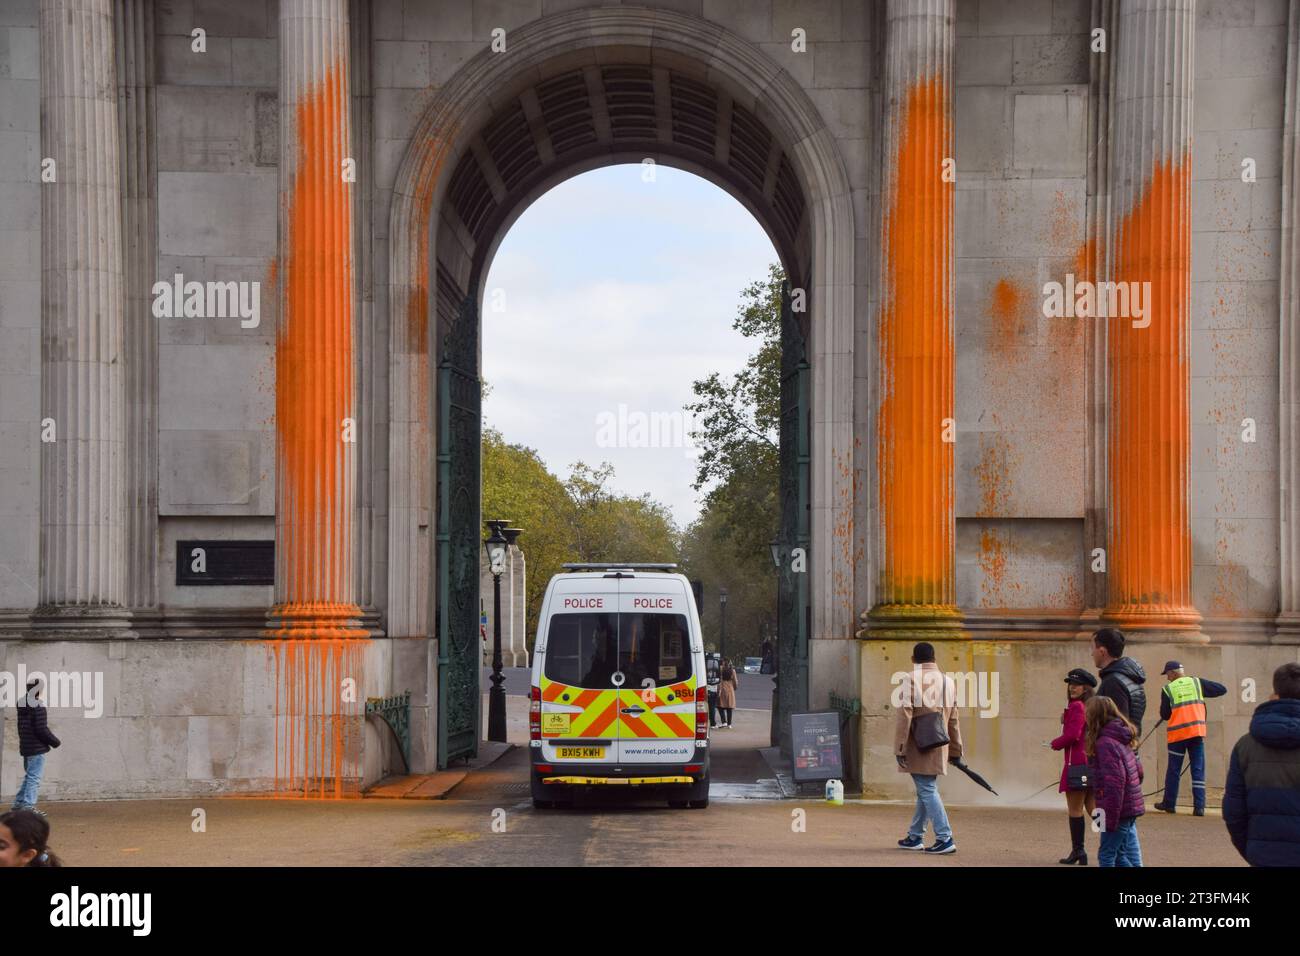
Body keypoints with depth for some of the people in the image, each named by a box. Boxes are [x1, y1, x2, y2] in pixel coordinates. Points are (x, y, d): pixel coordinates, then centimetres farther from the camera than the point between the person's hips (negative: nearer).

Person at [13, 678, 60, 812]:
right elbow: (41, 729, -19)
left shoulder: (22, 706, 10)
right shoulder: (38, 706, -17)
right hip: (37, 748, -9)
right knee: (34, 777, -4)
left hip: (25, 748, 9)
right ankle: (28, 806, -6)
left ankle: (18, 803, 22)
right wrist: (55, 741, -7)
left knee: (29, 776, 20)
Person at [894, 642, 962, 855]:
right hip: (938, 749, 6)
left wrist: (899, 748, -11)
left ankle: (945, 839, -11)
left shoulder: (911, 680, -8)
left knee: (927, 790, -5)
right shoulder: (948, 682, 10)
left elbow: (904, 716, -13)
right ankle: (915, 837, 24)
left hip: (918, 747, -6)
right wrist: (955, 751, 20)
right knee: (926, 789, 15)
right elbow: (953, 720, 14)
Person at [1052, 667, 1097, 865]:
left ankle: (1078, 850, 4)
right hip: (1093, 762, 9)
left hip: (1078, 763, -9)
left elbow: (1072, 735, -20)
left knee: (1074, 809, 1)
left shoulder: (1076, 706, -14)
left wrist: (1055, 743, -3)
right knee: (1092, 807, 13)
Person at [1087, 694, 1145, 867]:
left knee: (1106, 855, 0)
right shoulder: (1123, 739, 12)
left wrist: (1110, 817, -20)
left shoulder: (1105, 743, -18)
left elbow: (1114, 783, -22)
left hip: (1119, 809, -9)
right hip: (1131, 807, 9)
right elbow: (1138, 770, 18)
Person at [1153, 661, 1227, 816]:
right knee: (1198, 770, 3)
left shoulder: (1167, 689, 0)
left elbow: (1164, 715, 1)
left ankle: (1169, 804, 18)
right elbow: (1222, 689, 8)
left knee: (1173, 770, 9)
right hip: (1197, 732, 2)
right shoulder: (1197, 682, 6)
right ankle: (1199, 807, -3)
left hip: (1177, 733, -2)